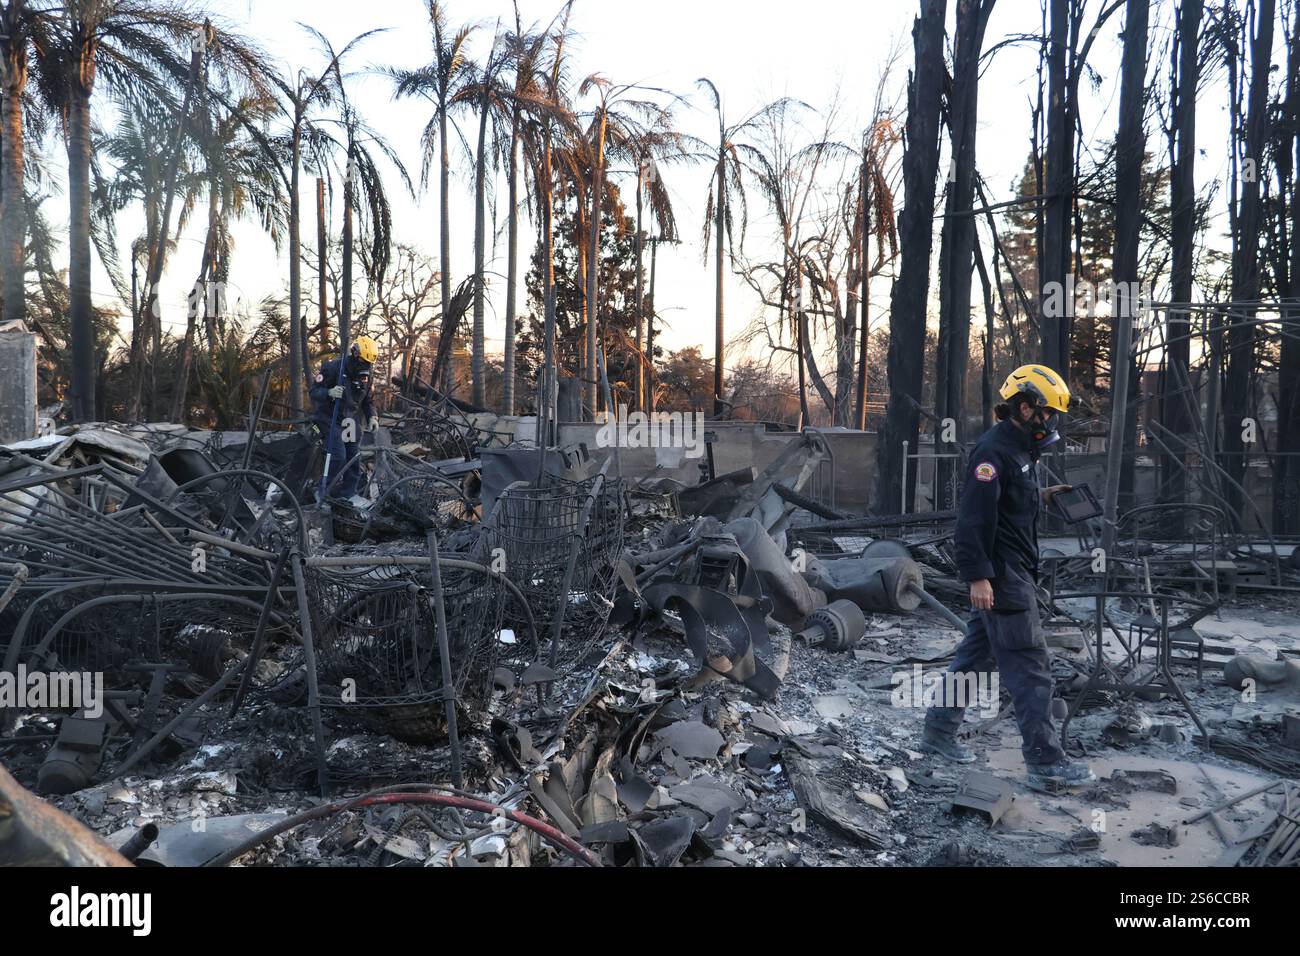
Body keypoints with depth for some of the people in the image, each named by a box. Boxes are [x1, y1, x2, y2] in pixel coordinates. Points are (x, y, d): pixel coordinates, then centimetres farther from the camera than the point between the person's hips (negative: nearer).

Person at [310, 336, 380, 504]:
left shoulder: (365, 374, 3)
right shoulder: (332, 367, -17)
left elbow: (367, 400, 15)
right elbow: (314, 391, -16)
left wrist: (372, 417, -2)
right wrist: (329, 392, -36)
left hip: (349, 420, 6)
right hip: (329, 419, -6)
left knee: (353, 456, 4)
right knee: (338, 456, -16)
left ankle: (349, 492, 16)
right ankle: (328, 494, -3)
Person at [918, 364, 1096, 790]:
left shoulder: (1020, 450, 16)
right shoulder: (994, 451, -17)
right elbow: (974, 516, -24)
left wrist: (1041, 496, 12)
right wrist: (978, 576, -27)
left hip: (1014, 574, 10)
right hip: (1002, 576, -10)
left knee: (977, 654, 16)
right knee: (1030, 666, -5)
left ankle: (938, 731, 26)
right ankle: (1045, 761, 2)